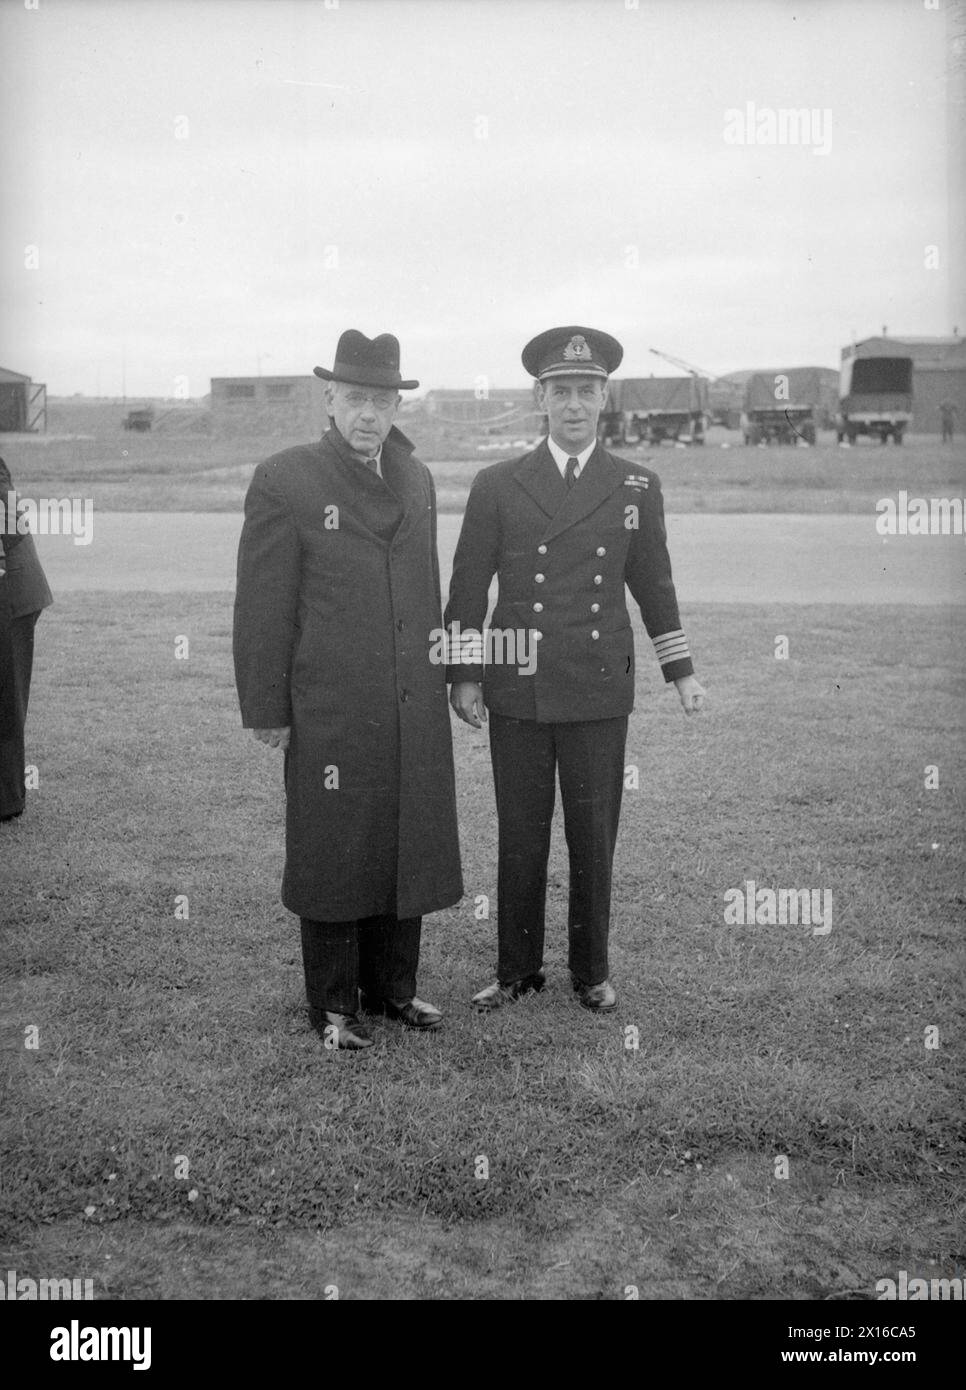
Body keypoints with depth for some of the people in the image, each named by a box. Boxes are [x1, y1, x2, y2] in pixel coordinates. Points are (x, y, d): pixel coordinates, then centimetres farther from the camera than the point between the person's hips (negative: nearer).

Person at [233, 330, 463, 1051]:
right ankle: (334, 1004, 22)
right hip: (331, 715, -5)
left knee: (406, 851, 12)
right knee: (334, 857, 6)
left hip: (416, 714, 5)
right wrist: (267, 709, -7)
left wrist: (442, 679, 16)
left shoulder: (417, 480, 11)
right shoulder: (284, 481, -7)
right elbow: (263, 607, -7)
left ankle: (392, 987, 30)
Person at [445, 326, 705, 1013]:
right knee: (520, 835, 7)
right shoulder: (496, 486, 3)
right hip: (516, 693, 0)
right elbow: (468, 587, 5)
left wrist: (680, 668, 12)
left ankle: (592, 970, 23)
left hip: (600, 694, 0)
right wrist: (464, 674, 0)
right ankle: (517, 969, 22)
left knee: (594, 835, 7)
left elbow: (653, 584, 13)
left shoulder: (638, 487, 6)